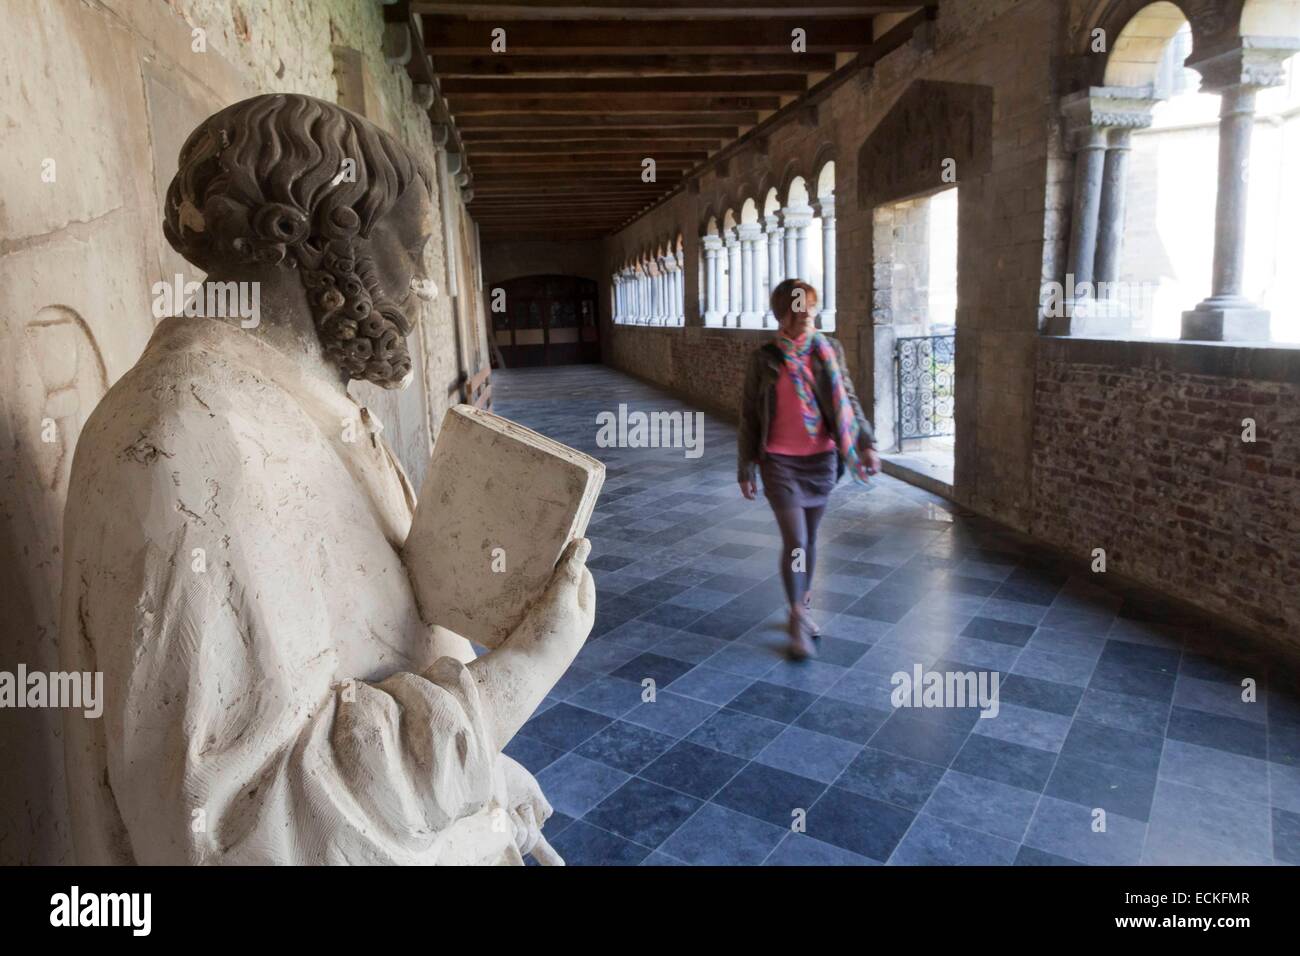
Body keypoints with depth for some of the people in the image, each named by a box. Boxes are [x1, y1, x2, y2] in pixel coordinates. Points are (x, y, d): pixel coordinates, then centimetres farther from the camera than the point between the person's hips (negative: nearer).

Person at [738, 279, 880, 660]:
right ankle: (797, 622, 11)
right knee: (795, 541, -7)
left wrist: (866, 443, -4)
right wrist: (745, 469, -1)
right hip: (780, 461, -3)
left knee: (810, 538, 14)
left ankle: (804, 605, 34)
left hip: (821, 459, 3)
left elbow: (847, 400, 6)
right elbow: (749, 416, -1)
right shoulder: (764, 358, -5)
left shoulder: (830, 350, 1)